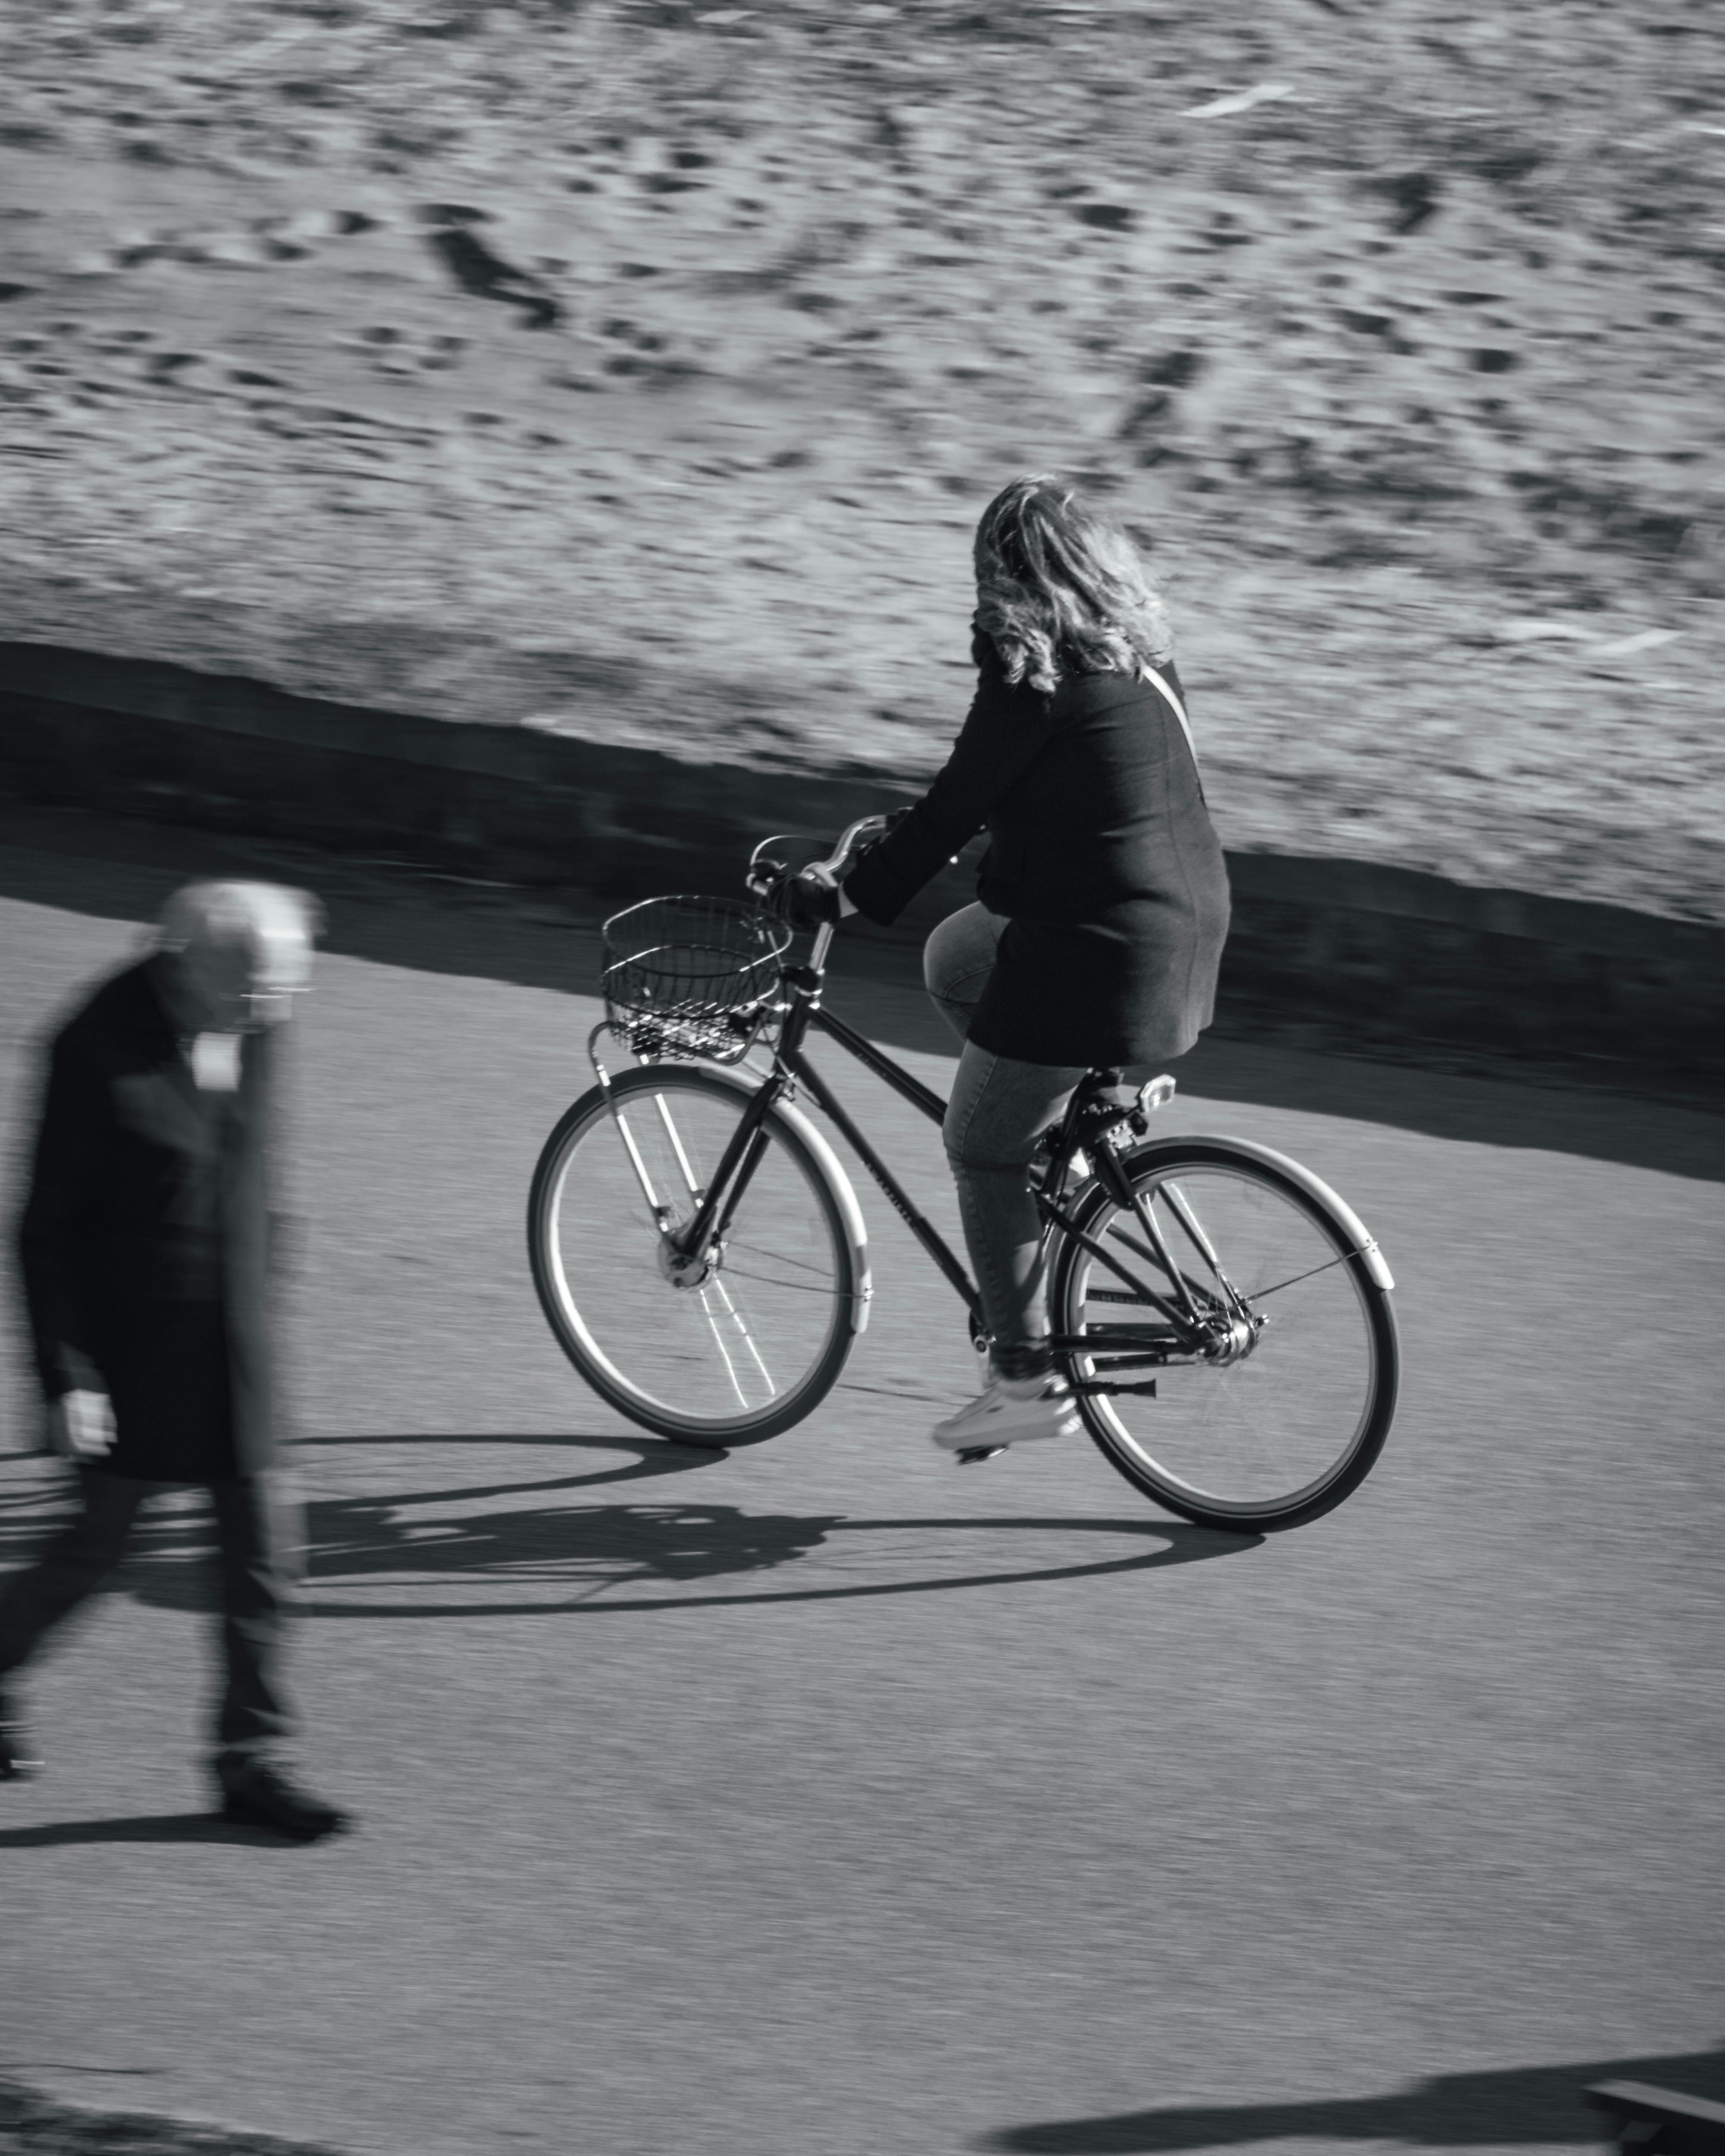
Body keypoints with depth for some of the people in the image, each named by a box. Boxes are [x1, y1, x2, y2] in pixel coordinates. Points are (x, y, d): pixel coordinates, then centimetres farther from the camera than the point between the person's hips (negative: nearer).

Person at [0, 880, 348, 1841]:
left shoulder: (251, 1029, -3)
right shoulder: (100, 1049, -20)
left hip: (232, 1338, 6)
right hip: (132, 1339, -6)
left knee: (265, 1551, 5)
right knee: (98, 1544, 5)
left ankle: (251, 1761, 15)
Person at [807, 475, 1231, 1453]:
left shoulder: (1035, 675, -17)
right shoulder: (1137, 653, 10)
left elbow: (956, 808, -14)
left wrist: (855, 896, -3)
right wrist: (898, 848, 30)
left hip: (1101, 947, -9)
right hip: (1188, 916, 9)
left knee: (984, 1148, 5)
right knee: (953, 962, 29)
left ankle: (1030, 1380, 8)